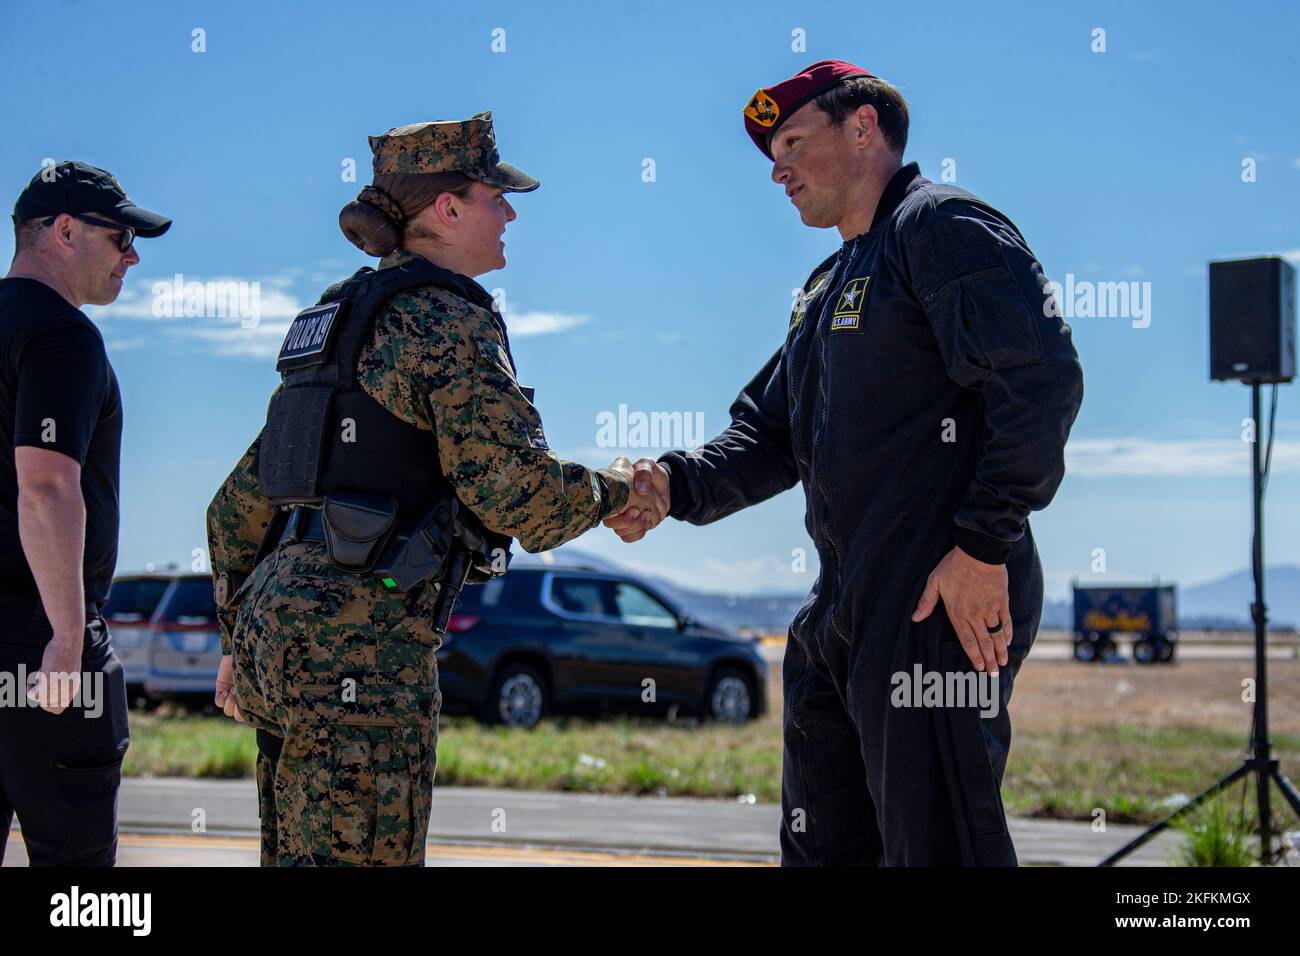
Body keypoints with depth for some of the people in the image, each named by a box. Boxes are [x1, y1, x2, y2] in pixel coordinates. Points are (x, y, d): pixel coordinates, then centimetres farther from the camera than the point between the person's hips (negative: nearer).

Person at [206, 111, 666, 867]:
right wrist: (617, 492, 2)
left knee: (297, 857, 13)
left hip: (278, 615, 9)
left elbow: (241, 505, 22)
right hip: (362, 642, -9)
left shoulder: (334, 322, 19)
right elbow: (516, 492, -17)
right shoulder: (446, 321, -8)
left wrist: (240, 639, 28)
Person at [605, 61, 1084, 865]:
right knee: (823, 844, 15)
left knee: (936, 844, -9)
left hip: (942, 605, -10)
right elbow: (771, 435, 24)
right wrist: (677, 484, 3)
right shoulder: (828, 288, 26)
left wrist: (984, 546, -20)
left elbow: (1041, 379, -17)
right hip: (841, 614, 10)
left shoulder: (942, 227, -6)